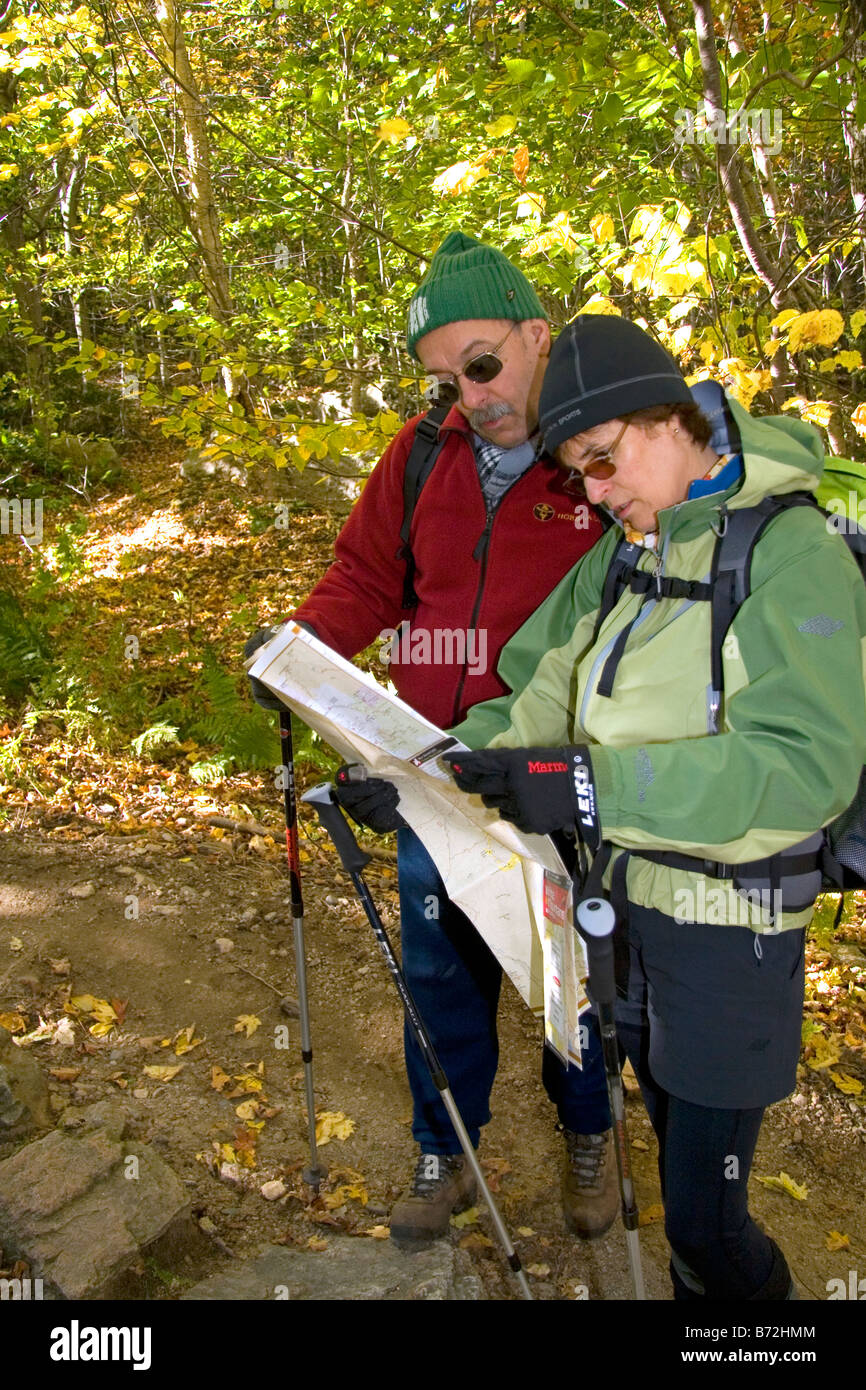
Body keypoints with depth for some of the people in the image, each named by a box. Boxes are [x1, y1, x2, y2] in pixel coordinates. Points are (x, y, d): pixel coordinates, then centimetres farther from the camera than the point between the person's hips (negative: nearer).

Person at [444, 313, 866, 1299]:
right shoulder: (621, 554, 6)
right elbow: (536, 700, 5)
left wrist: (595, 783, -33)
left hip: (729, 928, -7)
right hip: (626, 903, 7)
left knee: (705, 1217, 5)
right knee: (678, 1152, 24)